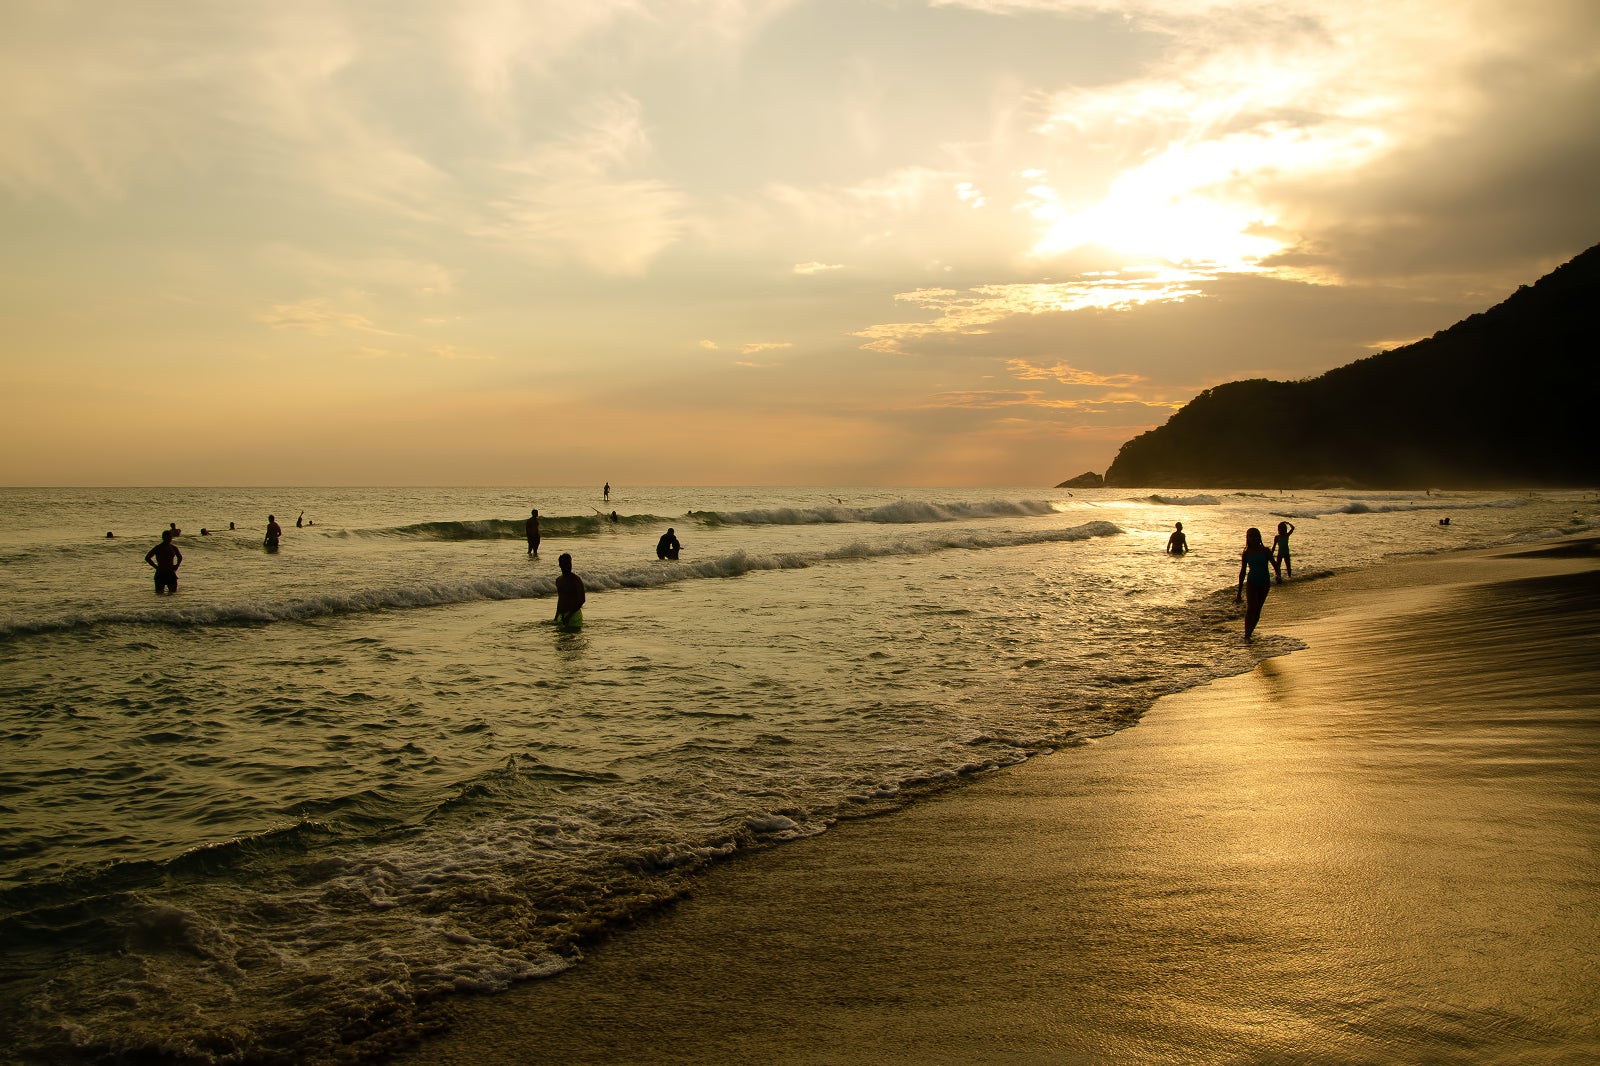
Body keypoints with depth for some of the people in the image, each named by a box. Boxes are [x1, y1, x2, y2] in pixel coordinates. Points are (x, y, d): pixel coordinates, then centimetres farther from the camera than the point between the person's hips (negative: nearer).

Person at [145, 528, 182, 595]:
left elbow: (180, 557, 24)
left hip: (171, 573, 3)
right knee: (159, 593, -1)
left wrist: (177, 565, 6)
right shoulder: (158, 548, -5)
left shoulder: (173, 548, 6)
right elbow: (147, 558, 0)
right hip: (161, 573, -3)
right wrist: (156, 566, -8)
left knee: (173, 592, 2)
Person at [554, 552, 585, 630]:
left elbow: (582, 599, -15)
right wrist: (557, 616, 20)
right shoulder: (558, 580, 13)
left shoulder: (576, 580, -9)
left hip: (574, 615, -7)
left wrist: (569, 615, -20)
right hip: (561, 616, 7)